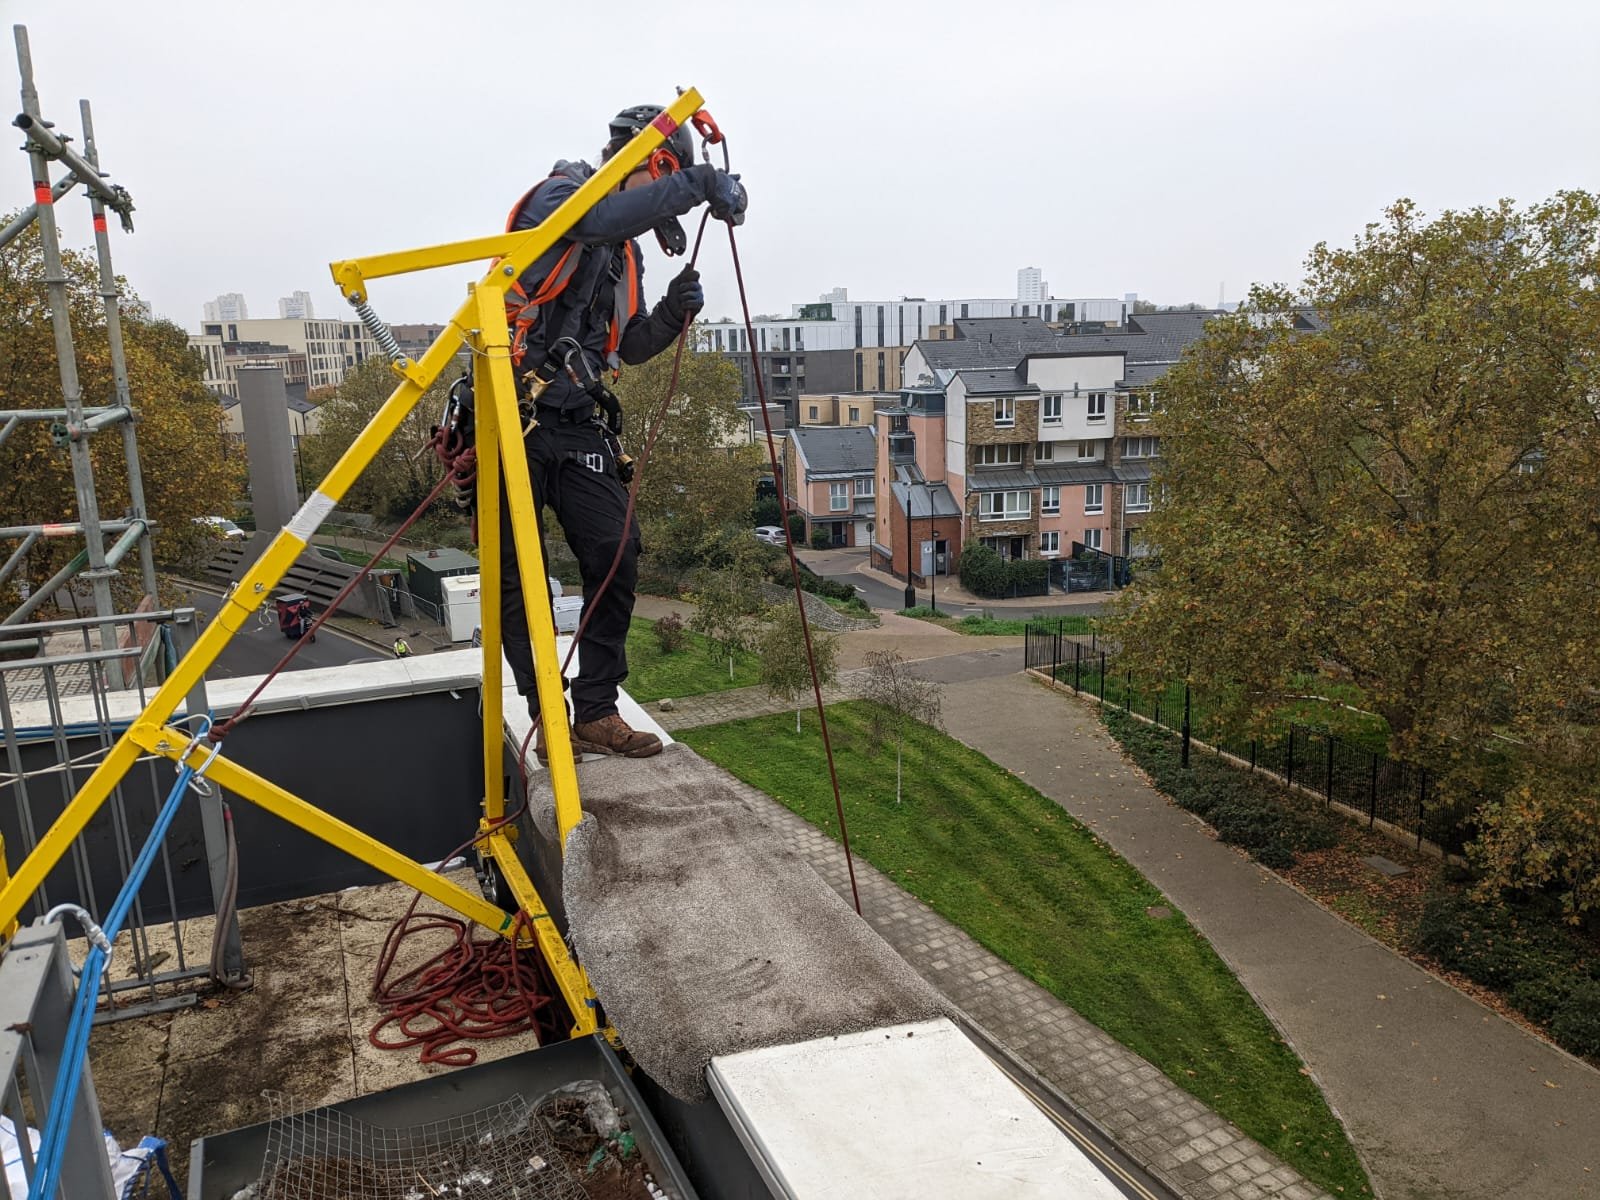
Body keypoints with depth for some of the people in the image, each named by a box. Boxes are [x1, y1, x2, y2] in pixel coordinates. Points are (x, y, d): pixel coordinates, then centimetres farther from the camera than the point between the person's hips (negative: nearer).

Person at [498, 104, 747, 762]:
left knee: (617, 555, -4)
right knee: (518, 576, -1)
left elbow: (630, 347, 20)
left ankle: (596, 713, 5)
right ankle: (547, 719, 8)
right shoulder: (559, 194, -2)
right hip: (514, 412, -7)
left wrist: (673, 312, 2)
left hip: (578, 423, 7)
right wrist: (699, 182, -23)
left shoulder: (625, 253, 20)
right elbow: (605, 218, -27)